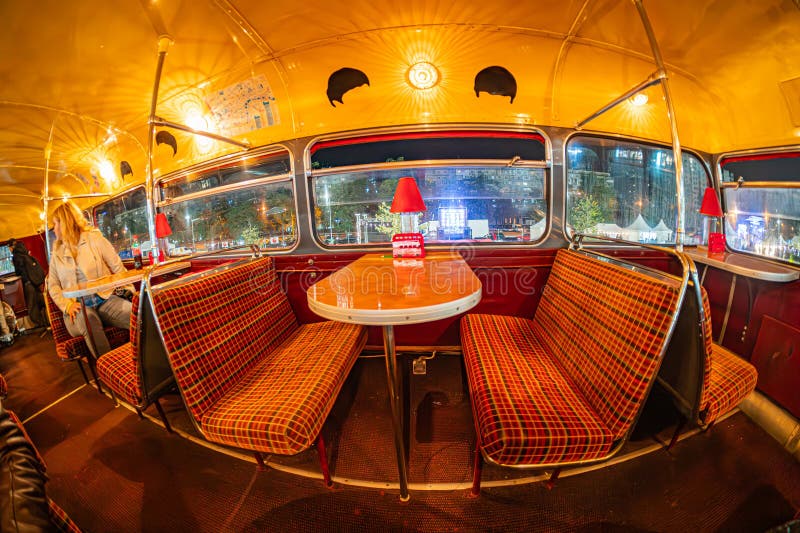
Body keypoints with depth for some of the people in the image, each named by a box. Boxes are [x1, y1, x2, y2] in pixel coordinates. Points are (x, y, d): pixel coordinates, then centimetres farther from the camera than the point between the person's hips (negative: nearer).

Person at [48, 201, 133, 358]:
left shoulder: (94, 238, 7)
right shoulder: (57, 252, 17)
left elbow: (118, 268, 4)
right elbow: (53, 285, 16)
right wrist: (67, 305, -4)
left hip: (105, 299, -1)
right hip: (78, 307, 2)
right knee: (88, 321, -36)